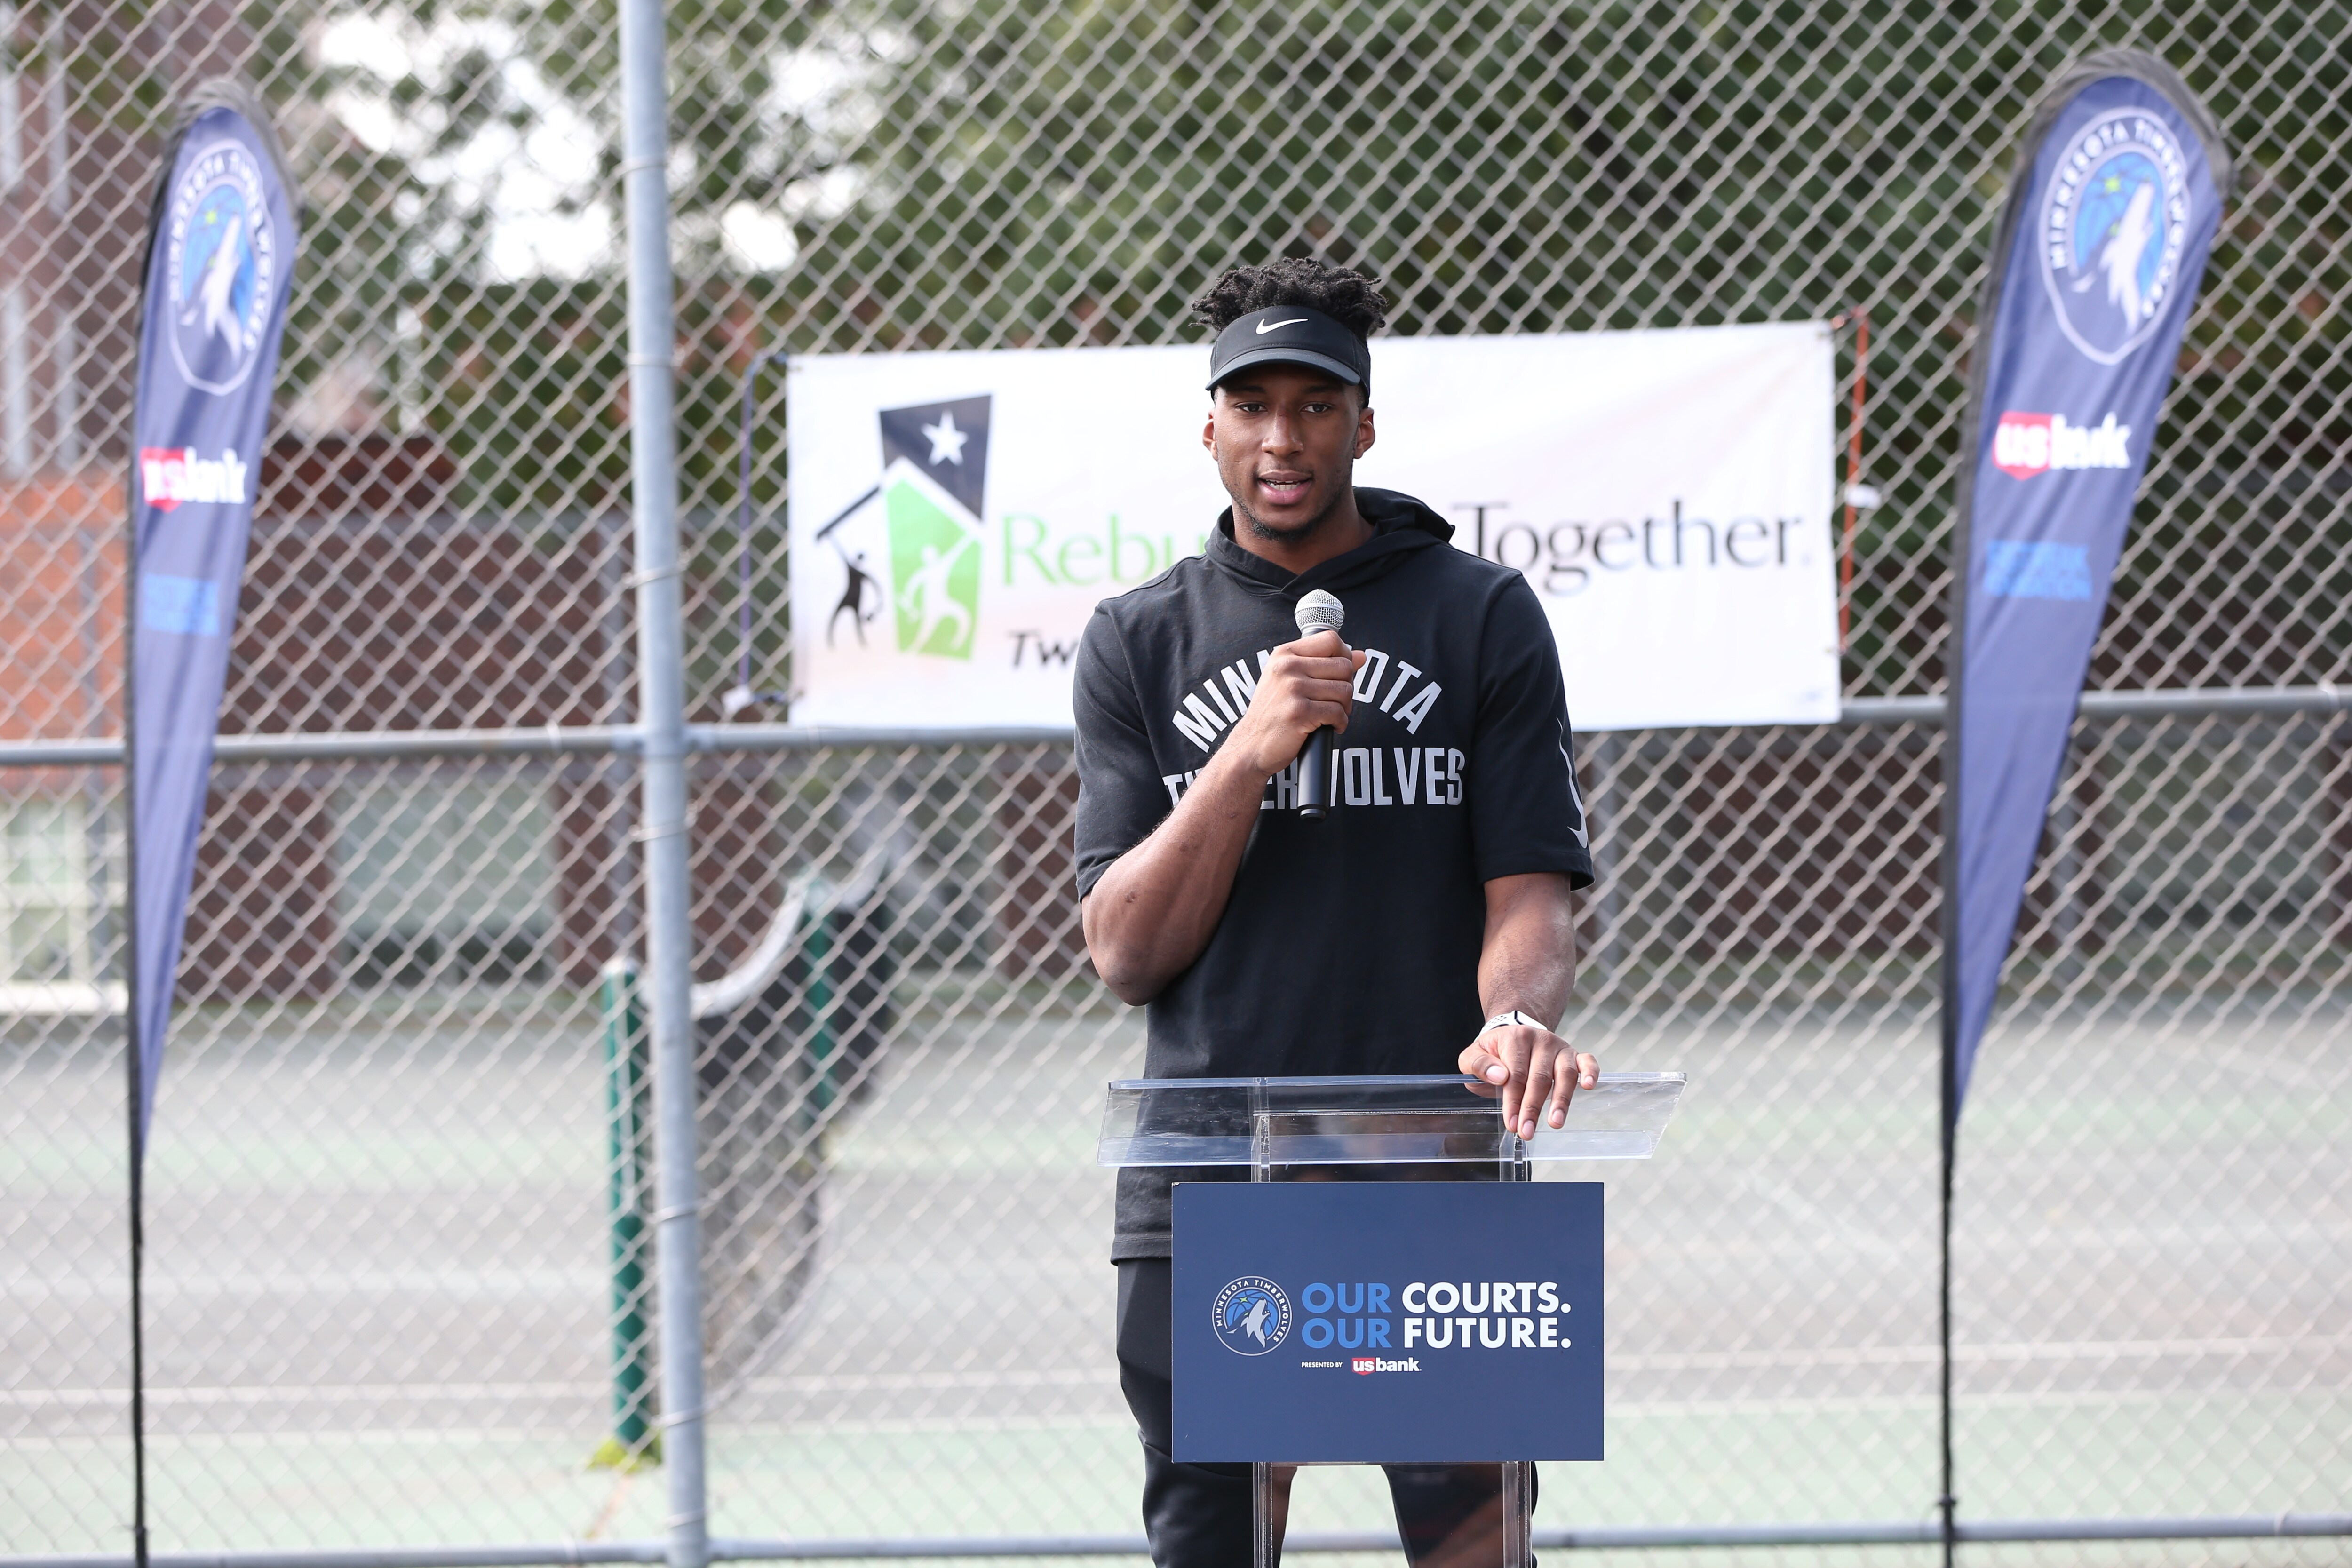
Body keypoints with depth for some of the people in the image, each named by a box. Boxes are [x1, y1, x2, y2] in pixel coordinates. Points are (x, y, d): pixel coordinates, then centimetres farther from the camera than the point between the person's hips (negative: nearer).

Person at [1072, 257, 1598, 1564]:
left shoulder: (1484, 617, 7)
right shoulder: (1137, 645, 10)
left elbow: (1532, 891, 0)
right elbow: (1125, 954, 2)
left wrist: (1514, 1016, -23)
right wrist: (1253, 755, -11)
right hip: (1203, 1197, 2)